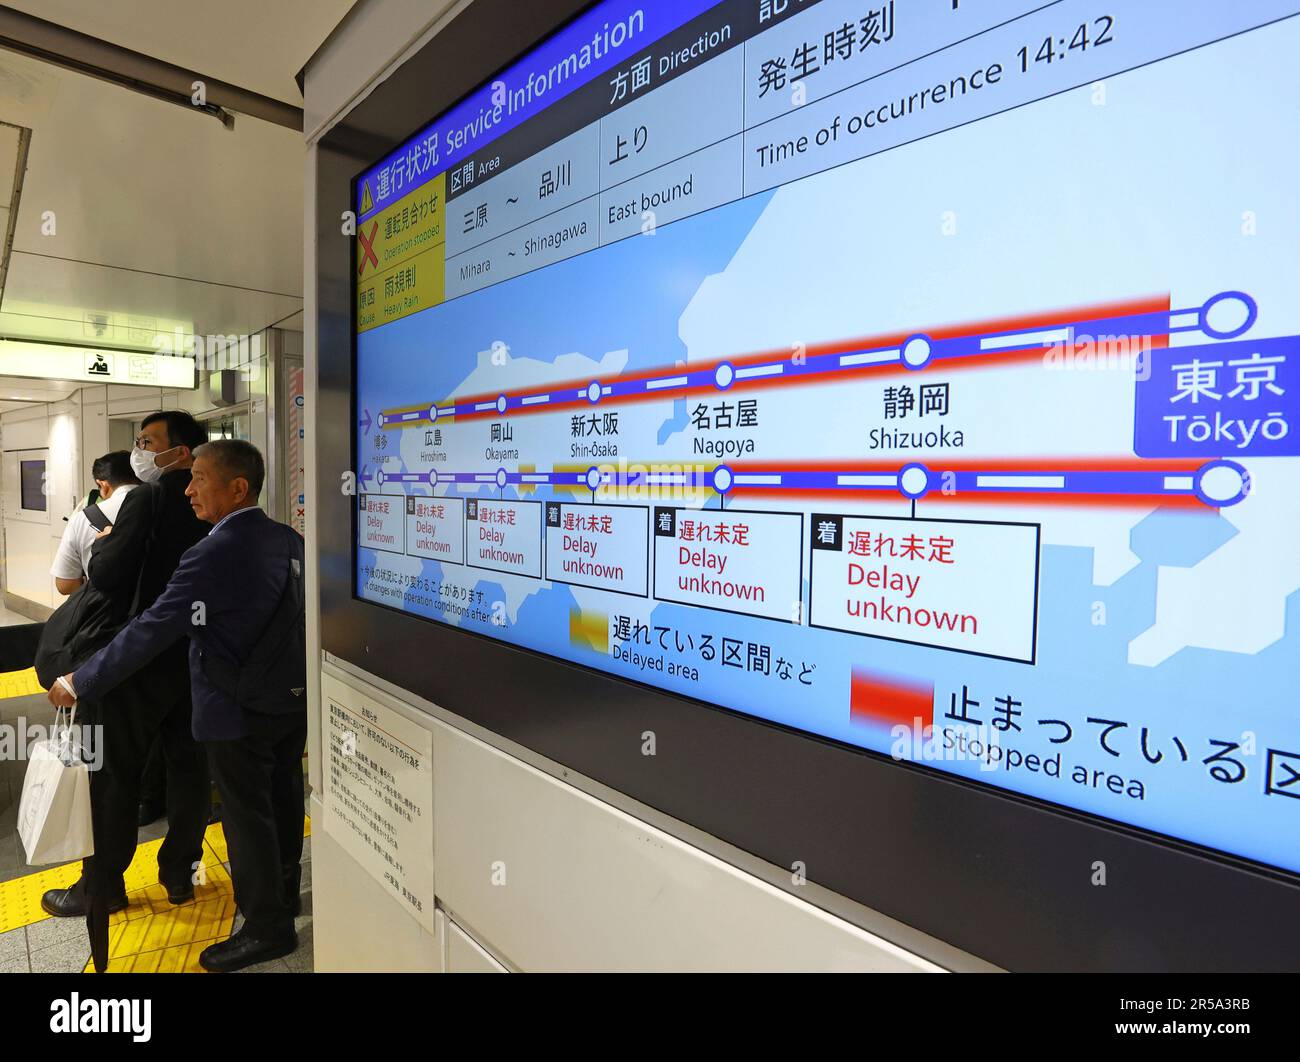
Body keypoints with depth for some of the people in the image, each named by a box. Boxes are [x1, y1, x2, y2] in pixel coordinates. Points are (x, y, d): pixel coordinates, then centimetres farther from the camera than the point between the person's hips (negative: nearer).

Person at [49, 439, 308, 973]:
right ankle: (283, 892, 41)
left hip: (239, 713, -7)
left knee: (247, 817, 9)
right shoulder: (290, 540, -1)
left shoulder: (213, 555, -24)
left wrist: (80, 682, -9)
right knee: (281, 803, 21)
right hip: (292, 699, 7)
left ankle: (267, 928, 23)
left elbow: (150, 631, -20)